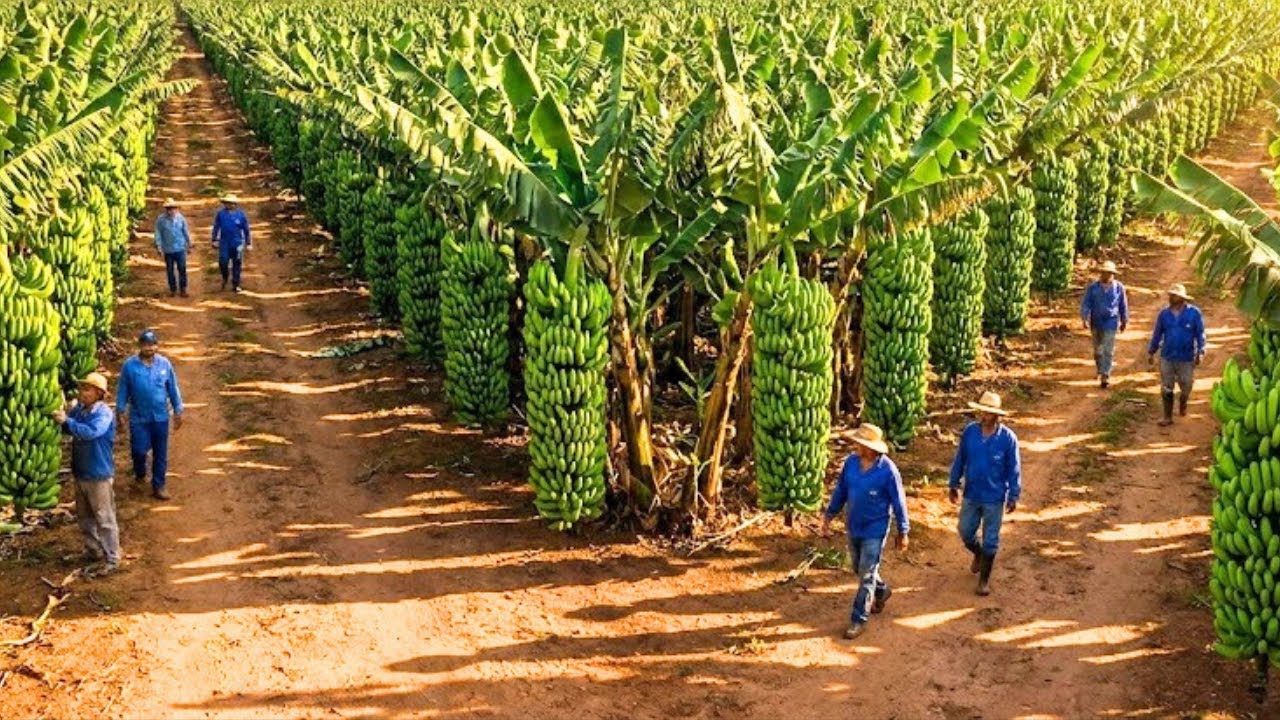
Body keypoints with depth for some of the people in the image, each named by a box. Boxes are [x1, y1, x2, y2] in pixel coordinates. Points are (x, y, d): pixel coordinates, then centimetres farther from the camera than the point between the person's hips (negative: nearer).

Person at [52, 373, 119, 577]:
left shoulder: (104, 414, -19)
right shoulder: (79, 409, 4)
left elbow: (90, 432, -35)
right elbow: (68, 428, 12)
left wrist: (67, 420, -30)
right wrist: (59, 416, -8)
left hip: (98, 475, -8)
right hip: (80, 473, 8)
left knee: (104, 519, -1)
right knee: (84, 516, 20)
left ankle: (112, 560, 6)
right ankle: (93, 551, 35)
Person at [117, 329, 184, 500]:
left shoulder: (164, 364, -4)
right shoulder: (129, 365, -8)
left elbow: (173, 389, 3)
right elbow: (123, 390, 0)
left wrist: (178, 411, 5)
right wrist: (120, 412, 1)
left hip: (161, 417, 1)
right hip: (138, 418, -1)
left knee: (160, 454, 6)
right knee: (139, 450, 2)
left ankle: (158, 487, 19)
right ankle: (140, 474, 35)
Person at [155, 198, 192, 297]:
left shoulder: (180, 218, -2)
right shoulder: (161, 219, -7)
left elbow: (186, 231, 7)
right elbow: (158, 233, -3)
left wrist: (189, 244, 12)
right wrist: (158, 246, -7)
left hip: (180, 248, 0)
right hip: (168, 249, 0)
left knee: (182, 269, 0)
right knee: (170, 270, 8)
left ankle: (183, 289, 11)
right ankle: (173, 289, 21)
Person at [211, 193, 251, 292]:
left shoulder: (240, 214, -3)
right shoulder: (220, 213, -2)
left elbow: (246, 229, 4)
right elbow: (216, 227, 6)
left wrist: (248, 243, 5)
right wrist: (215, 240, 4)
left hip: (237, 244, 0)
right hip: (224, 243, 0)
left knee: (237, 265, 5)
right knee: (223, 262, -8)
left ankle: (236, 285, 16)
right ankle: (224, 278, 22)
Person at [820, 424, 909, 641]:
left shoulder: (887, 470, -22)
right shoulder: (851, 462, -8)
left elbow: (898, 502, -13)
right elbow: (841, 490, 6)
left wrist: (903, 532, -7)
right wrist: (829, 515, 10)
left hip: (874, 530, -6)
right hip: (853, 527, 6)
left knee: (866, 576, 0)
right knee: (859, 568, 22)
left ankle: (858, 620, 10)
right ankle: (881, 591, 50)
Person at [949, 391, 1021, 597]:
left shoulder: (1007, 438, -17)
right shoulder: (969, 431, -9)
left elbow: (1014, 470, -8)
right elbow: (960, 459, 3)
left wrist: (1013, 497, -5)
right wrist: (954, 484, 8)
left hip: (995, 498, -3)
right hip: (971, 493, 3)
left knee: (990, 540, 7)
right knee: (966, 532, 14)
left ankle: (984, 579, 23)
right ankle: (978, 554, 47)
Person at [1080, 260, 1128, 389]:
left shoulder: (1118, 287, -5)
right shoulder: (1093, 287, -6)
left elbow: (1123, 305, 7)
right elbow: (1086, 304, -6)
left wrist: (1124, 321, 13)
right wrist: (1085, 319, -19)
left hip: (1111, 322, -2)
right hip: (1096, 323, 2)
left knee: (1108, 350, -10)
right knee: (1098, 350, 16)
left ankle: (1105, 376, -11)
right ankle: (1100, 371, 37)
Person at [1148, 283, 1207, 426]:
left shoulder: (1194, 313, -8)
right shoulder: (1164, 314, -1)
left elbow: (1200, 334, -4)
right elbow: (1157, 334, 9)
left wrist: (1201, 352, -12)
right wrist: (1151, 351, 11)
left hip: (1186, 359, -2)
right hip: (1167, 357, 2)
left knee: (1186, 388, 8)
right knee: (1166, 389, 4)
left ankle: (1182, 403, 41)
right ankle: (1168, 417, 14)